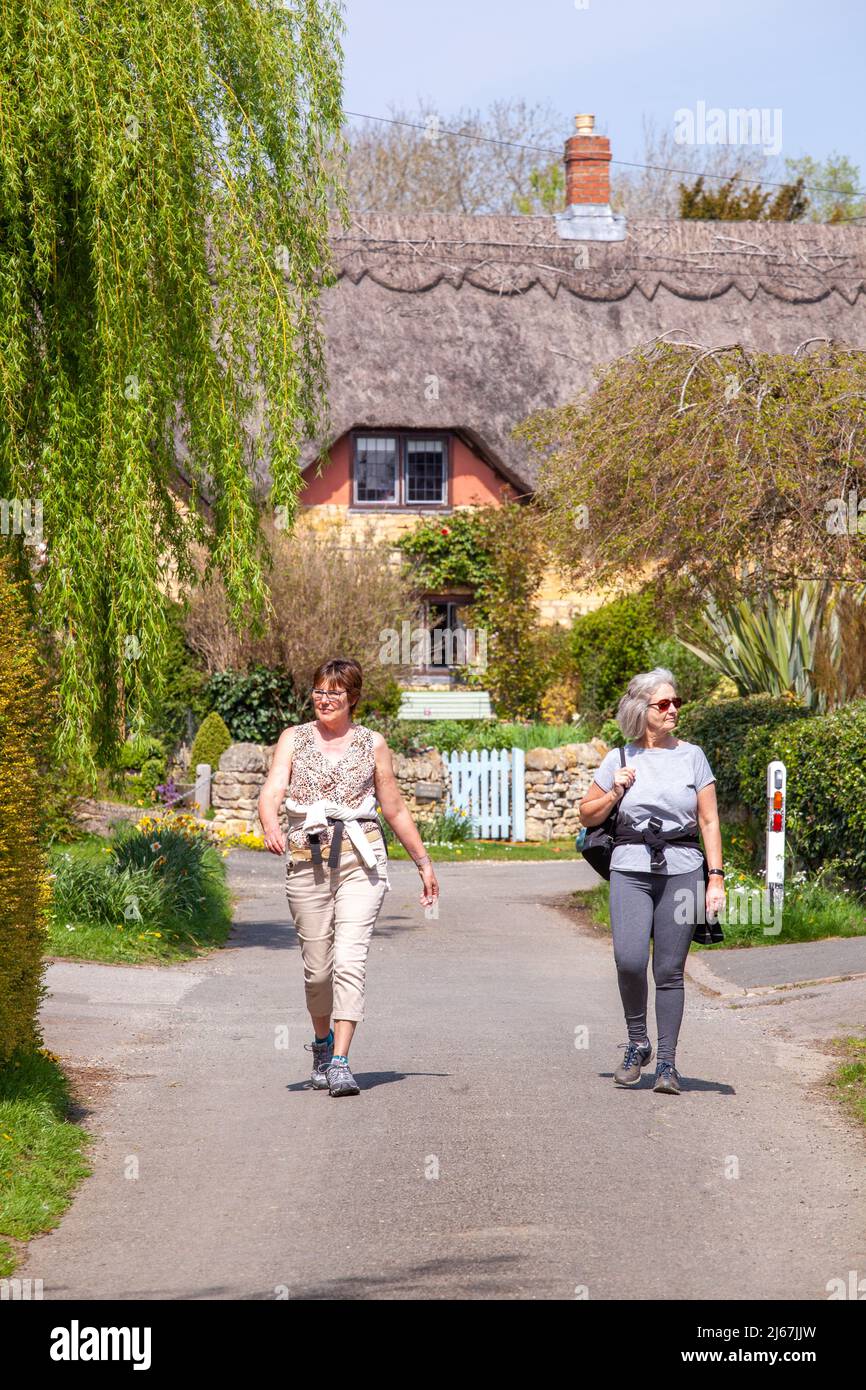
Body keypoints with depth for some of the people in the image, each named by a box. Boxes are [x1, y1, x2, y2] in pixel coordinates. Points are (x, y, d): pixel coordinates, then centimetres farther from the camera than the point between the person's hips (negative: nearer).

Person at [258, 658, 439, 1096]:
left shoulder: (372, 744, 10)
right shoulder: (294, 739, 10)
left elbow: (395, 809, 17)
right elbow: (272, 790, -5)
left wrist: (424, 861, 19)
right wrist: (270, 826, -26)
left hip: (360, 860, -1)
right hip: (306, 860, 1)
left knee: (350, 961, -15)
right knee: (317, 967, 5)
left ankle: (340, 1062, -18)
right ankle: (323, 1041, 32)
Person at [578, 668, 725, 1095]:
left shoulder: (692, 756, 8)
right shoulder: (619, 759, 8)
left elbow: (709, 821, 7)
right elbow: (586, 815, 16)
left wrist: (716, 877, -1)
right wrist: (614, 793, -3)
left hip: (682, 870, 0)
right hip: (631, 871, 0)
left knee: (669, 971, -1)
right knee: (629, 960, -17)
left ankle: (667, 1063, 6)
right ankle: (637, 1043, 4)